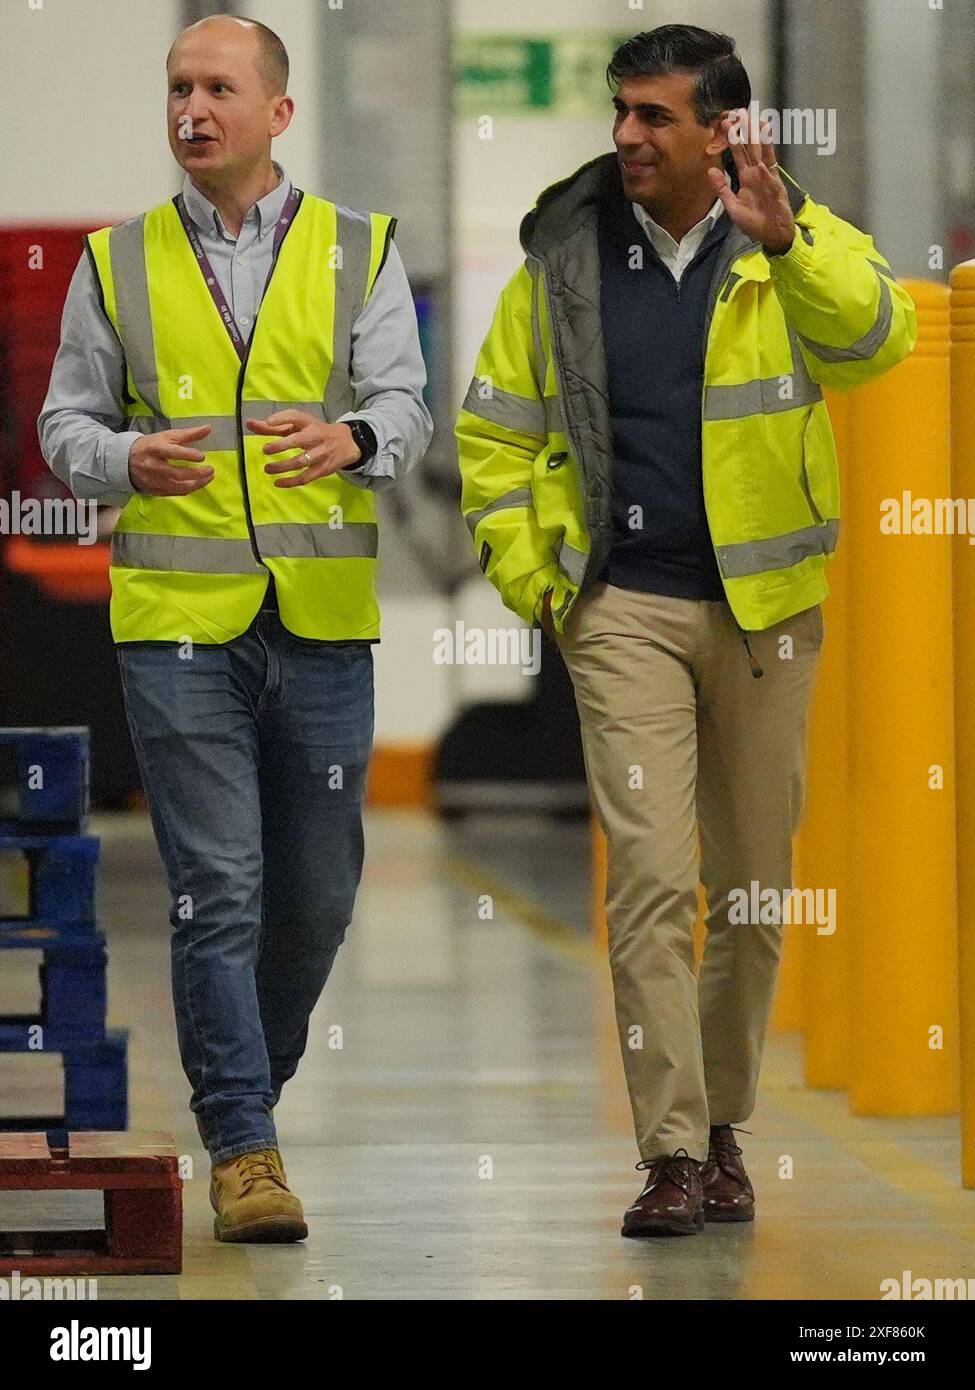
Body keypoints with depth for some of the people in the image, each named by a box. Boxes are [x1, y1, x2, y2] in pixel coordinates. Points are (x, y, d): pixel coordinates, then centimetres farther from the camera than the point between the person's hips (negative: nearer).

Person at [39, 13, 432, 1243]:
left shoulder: (359, 254, 7)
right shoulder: (118, 264, 8)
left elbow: (404, 408, 0)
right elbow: (66, 424, 9)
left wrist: (351, 438, -24)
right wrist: (129, 461, -13)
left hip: (321, 620, 1)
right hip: (177, 618, -1)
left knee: (317, 887, 8)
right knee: (218, 887, -7)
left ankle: (250, 1080, 31)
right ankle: (243, 1145, -4)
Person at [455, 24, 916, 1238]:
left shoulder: (800, 248, -3)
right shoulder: (565, 256, 2)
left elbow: (876, 336, -25)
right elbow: (494, 425, 10)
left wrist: (783, 240, -41)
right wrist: (526, 573, 2)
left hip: (764, 605, 1)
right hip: (624, 609, 0)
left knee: (753, 888, 9)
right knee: (650, 877, -11)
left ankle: (722, 1126, 24)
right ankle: (673, 1156, -10)